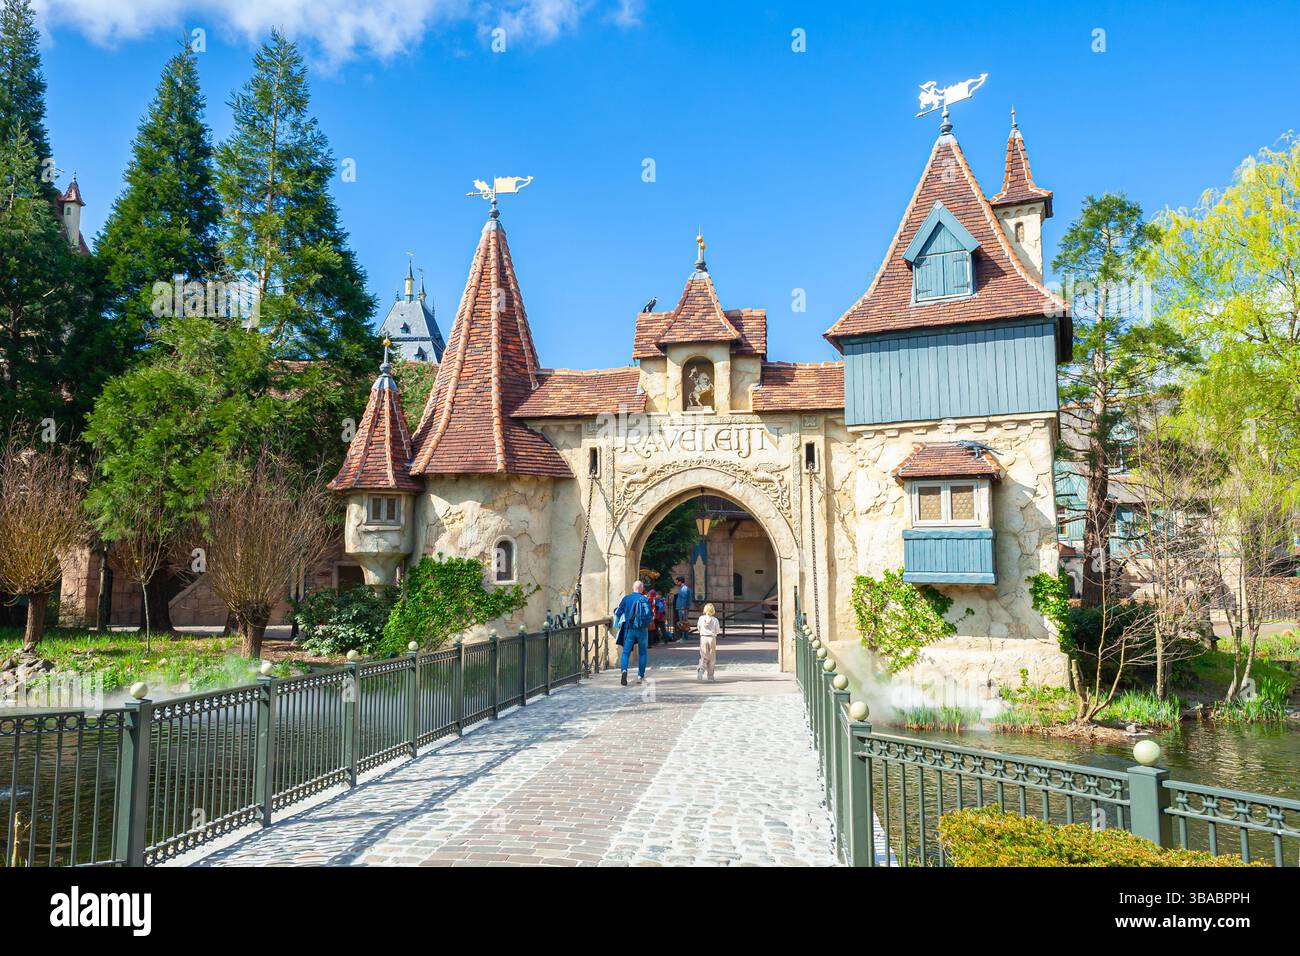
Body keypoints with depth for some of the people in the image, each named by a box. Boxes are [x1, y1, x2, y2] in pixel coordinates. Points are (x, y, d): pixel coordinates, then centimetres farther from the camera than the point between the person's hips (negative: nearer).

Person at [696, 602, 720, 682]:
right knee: (712, 659, 10)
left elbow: (698, 628, 8)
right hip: (712, 638, -1)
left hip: (703, 638, 1)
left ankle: (700, 670, -21)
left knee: (704, 657, 7)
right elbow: (717, 631, 1)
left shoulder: (701, 618, -2)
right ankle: (710, 677, 14)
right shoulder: (715, 620, -7)